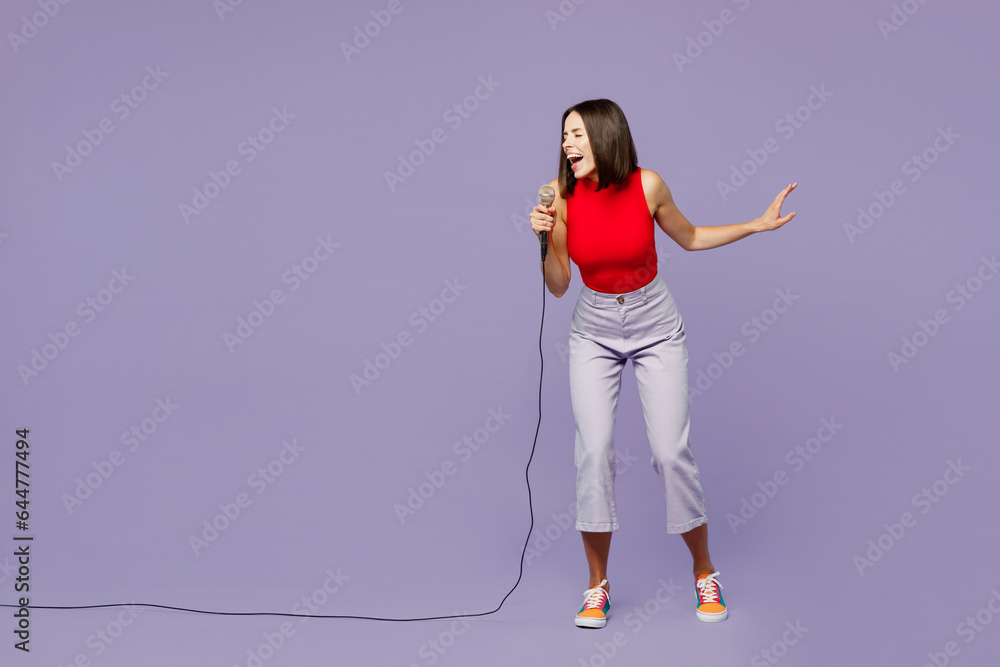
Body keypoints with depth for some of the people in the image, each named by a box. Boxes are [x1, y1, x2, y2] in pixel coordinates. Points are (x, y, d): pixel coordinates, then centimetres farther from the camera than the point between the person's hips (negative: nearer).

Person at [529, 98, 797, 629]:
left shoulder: (647, 185, -12)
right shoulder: (561, 194, -10)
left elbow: (690, 238, 6)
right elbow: (558, 285, -5)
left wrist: (758, 224, 0)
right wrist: (544, 239, -22)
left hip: (656, 328, -1)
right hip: (594, 332, 1)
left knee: (672, 452, -5)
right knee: (593, 450, -11)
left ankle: (704, 574, 17)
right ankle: (598, 585, 5)